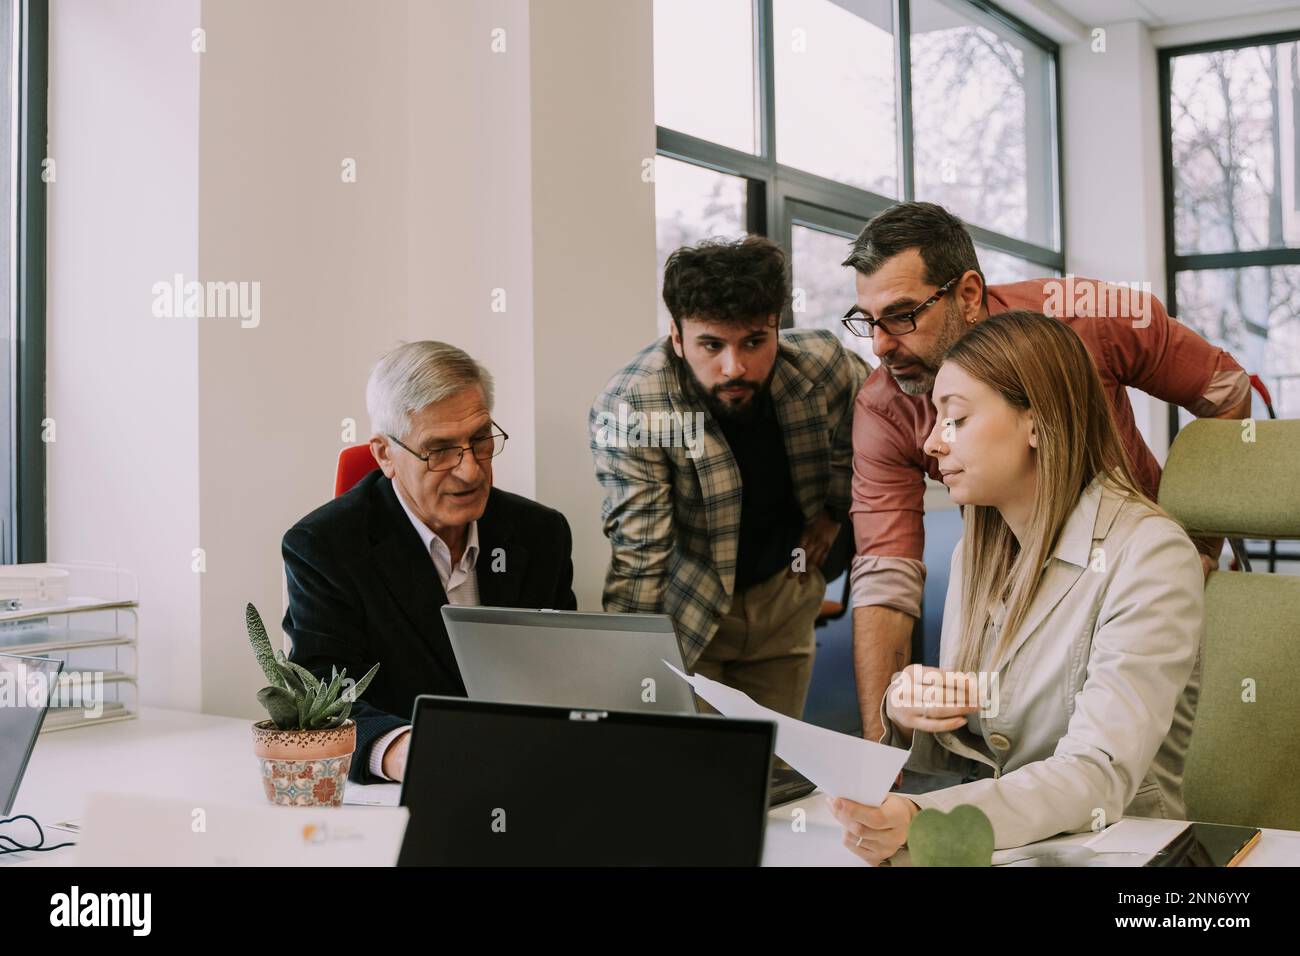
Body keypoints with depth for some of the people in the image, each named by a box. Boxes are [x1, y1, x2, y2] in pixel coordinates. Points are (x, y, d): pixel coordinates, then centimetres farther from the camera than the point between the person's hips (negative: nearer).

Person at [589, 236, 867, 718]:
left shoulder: (825, 366, -18)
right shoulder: (627, 411, -28)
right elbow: (638, 560, -29)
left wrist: (834, 512, 4)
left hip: (785, 597, 3)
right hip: (683, 612, -3)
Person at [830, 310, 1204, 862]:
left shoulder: (1148, 556, -16)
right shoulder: (977, 552, 7)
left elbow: (1098, 777, -25)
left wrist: (920, 818, -39)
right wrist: (907, 717, -12)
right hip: (998, 840, 6)